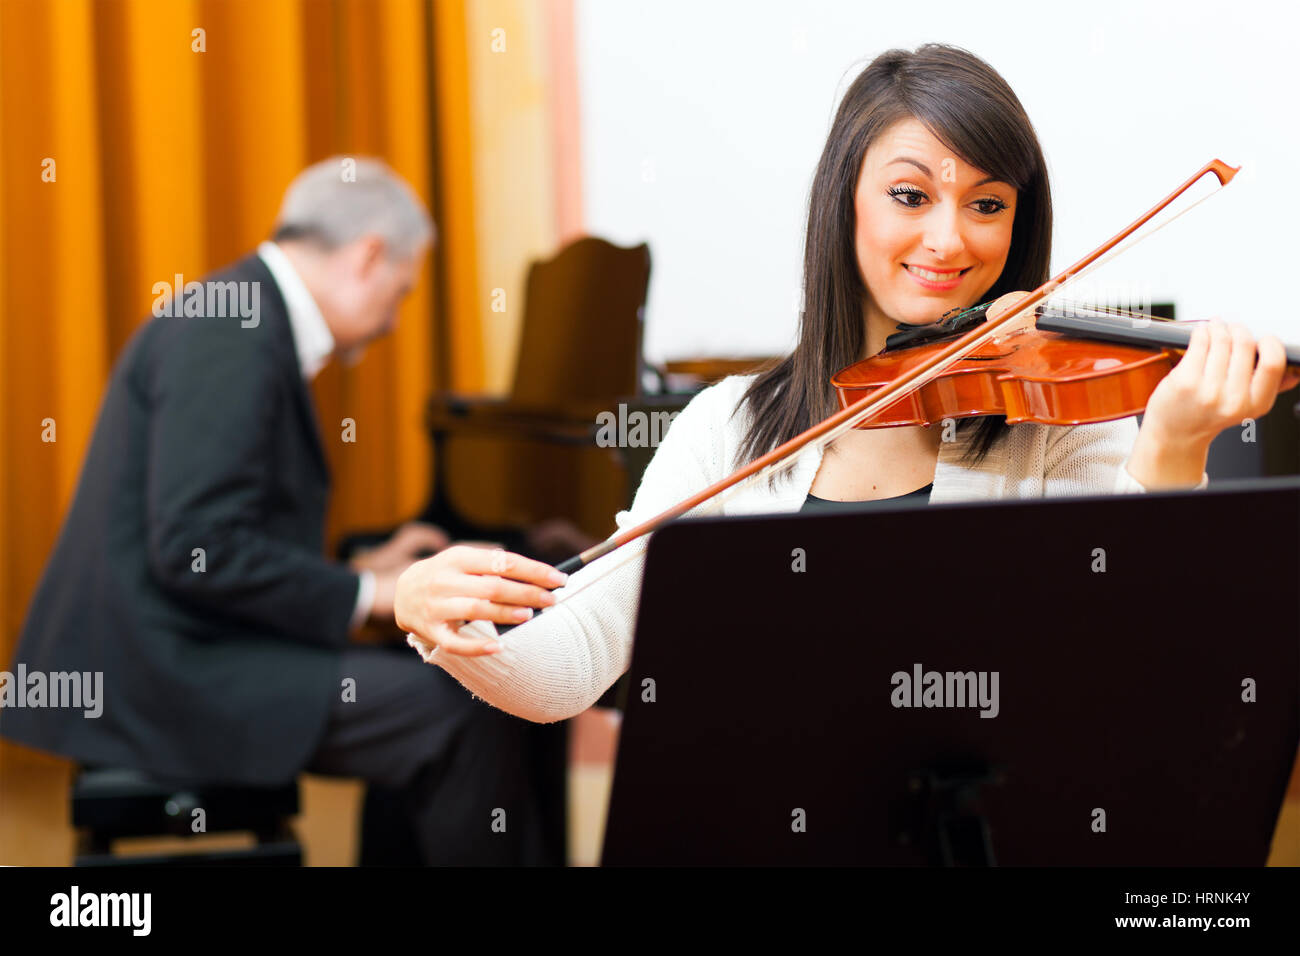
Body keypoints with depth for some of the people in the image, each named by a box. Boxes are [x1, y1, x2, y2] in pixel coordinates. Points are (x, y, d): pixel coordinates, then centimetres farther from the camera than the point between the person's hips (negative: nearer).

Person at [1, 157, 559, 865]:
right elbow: (197, 549, -24)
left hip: (185, 647, 11)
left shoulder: (247, 319, 16)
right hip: (172, 669, -11)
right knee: (470, 719, -15)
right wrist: (362, 594, -15)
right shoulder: (230, 333, -17)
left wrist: (357, 571, 19)